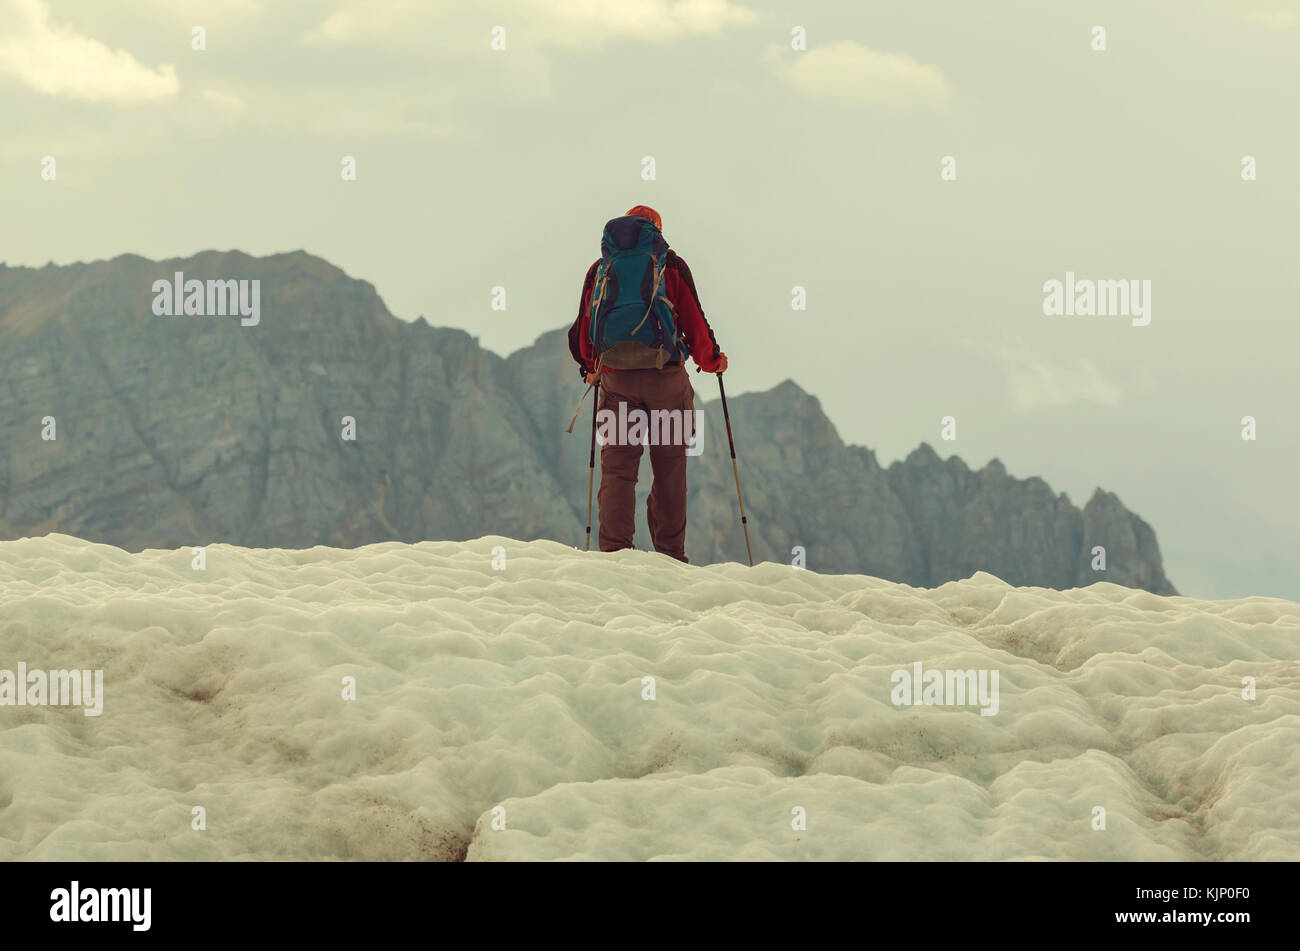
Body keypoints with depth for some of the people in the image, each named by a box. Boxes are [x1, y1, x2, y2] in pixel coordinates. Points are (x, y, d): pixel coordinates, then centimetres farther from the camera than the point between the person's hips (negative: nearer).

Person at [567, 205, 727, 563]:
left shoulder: (601, 268, 13)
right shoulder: (670, 265, 5)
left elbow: (582, 331, 15)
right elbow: (694, 322, 3)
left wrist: (591, 368, 34)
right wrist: (712, 361, 21)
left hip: (615, 377, 2)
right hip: (665, 374, -2)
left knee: (617, 465, 3)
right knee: (669, 466, 4)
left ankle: (614, 550, -7)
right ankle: (670, 556, 4)